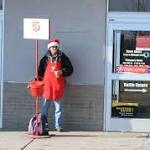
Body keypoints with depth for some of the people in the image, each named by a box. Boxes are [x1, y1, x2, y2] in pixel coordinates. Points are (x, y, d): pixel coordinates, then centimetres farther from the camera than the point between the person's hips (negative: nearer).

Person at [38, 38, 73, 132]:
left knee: (59, 107, 4)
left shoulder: (62, 57, 4)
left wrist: (61, 72, -12)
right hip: (47, 86, 1)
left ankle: (58, 125, 10)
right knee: (45, 107, 4)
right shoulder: (45, 58, 8)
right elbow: (40, 71, 14)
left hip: (58, 86, -1)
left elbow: (70, 69, 3)